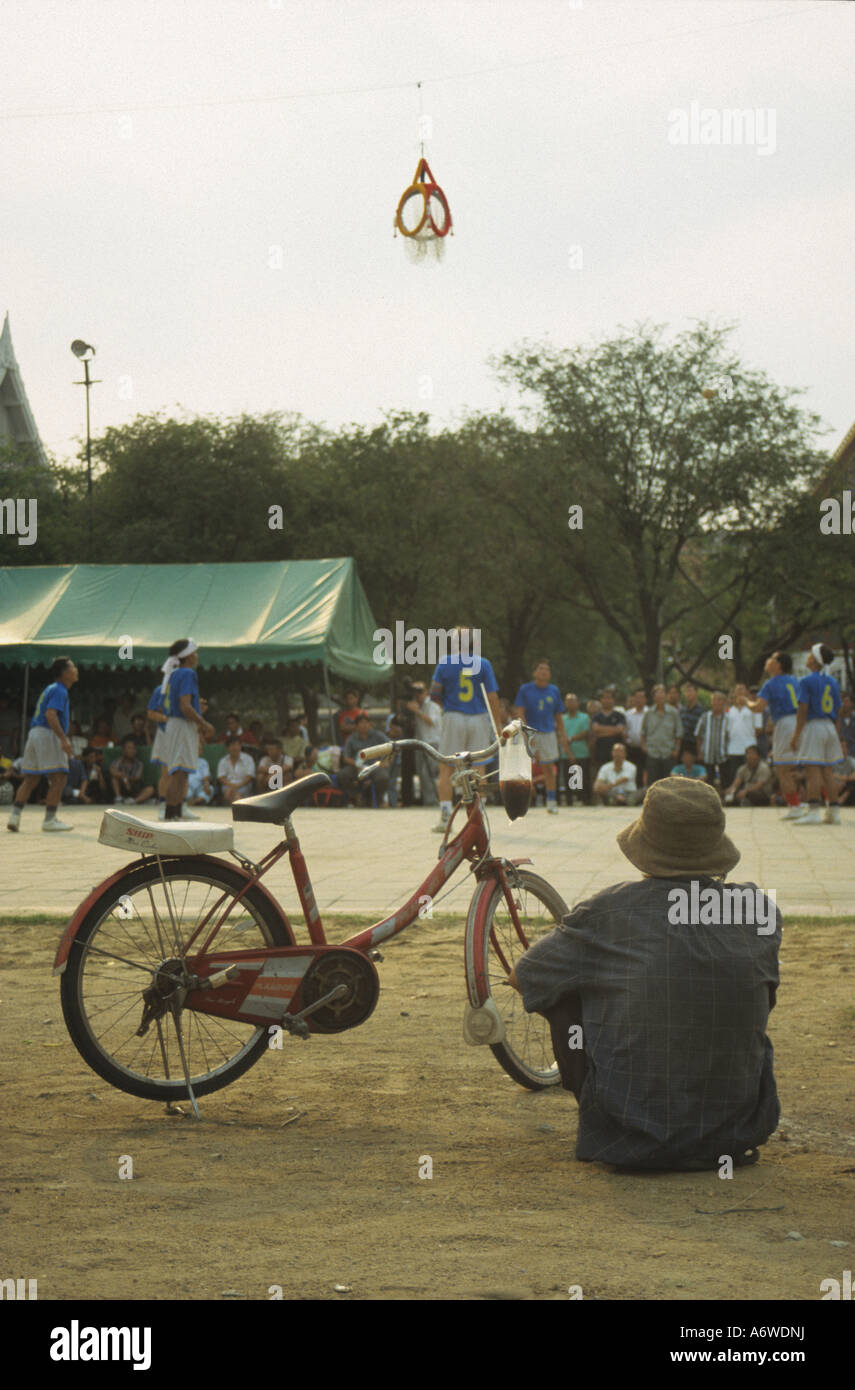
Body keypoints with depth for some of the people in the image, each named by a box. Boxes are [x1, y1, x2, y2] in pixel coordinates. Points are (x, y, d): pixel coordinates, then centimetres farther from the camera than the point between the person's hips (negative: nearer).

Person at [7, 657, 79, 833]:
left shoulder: (50, 688, 22)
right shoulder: (59, 691, -9)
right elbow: (50, 715, -22)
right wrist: (64, 739, -27)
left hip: (34, 733, 10)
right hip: (47, 734, -10)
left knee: (30, 779, 9)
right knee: (58, 778, -7)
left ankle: (15, 815, 1)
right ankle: (49, 819, -8)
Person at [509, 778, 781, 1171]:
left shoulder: (608, 912, -11)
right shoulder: (759, 908, -2)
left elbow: (521, 977, 4)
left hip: (629, 1140, -3)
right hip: (738, 1133, 3)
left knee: (566, 991, 15)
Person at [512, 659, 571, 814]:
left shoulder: (554, 691, 9)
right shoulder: (525, 689, 0)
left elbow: (558, 716, 14)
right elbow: (519, 713, -5)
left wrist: (563, 736, 9)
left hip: (548, 733, 3)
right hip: (530, 733, -3)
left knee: (549, 768, 5)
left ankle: (551, 801, 11)